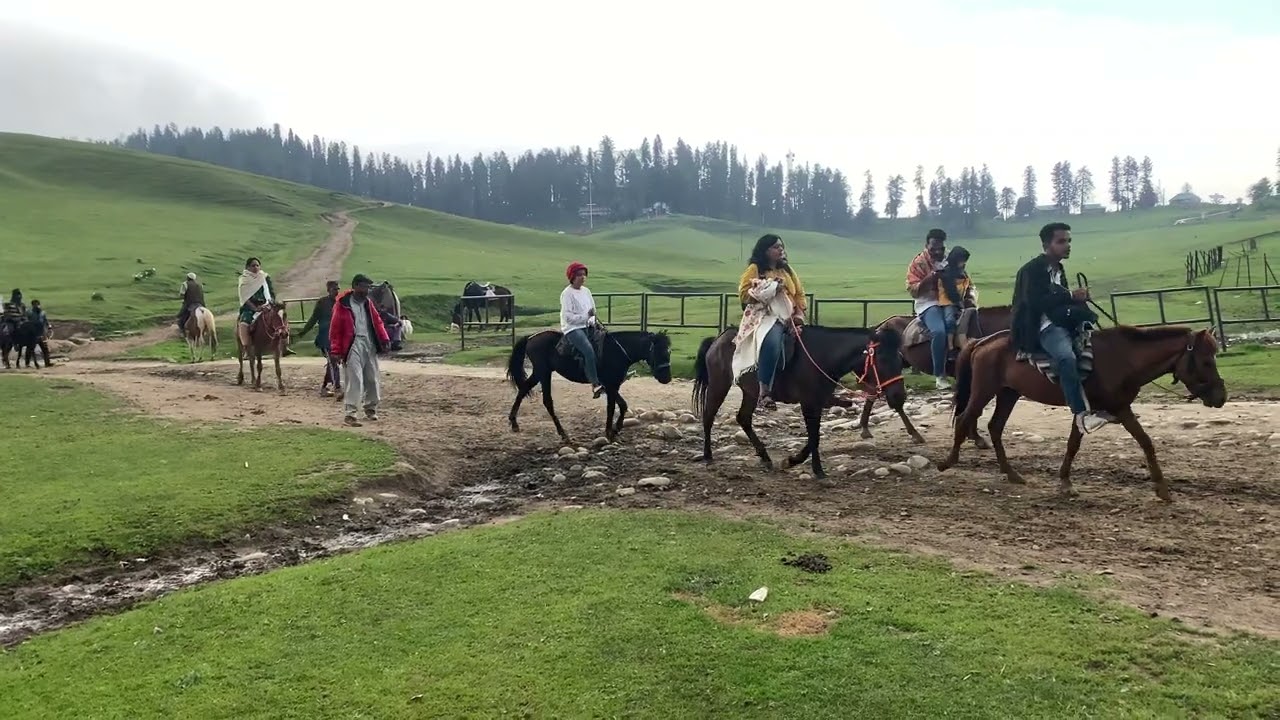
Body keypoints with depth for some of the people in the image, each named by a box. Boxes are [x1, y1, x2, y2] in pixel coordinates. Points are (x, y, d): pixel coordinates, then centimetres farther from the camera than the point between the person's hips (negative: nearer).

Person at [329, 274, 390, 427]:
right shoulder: (342, 304, -8)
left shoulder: (367, 302, 11)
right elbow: (335, 329, -7)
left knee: (372, 378, 12)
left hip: (370, 344, 7)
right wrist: (336, 351, -10)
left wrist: (384, 339, 1)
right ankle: (349, 414, -10)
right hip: (353, 346, -7)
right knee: (355, 380, -13)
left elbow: (377, 321, 15)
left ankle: (371, 409, 28)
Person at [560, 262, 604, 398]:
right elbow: (568, 317, -16)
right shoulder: (567, 294, -9)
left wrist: (594, 321, -1)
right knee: (589, 349, -29)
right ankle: (595, 385, -33)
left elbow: (592, 311, 18)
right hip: (572, 328, -8)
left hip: (587, 326, 8)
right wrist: (586, 316, -23)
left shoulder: (586, 291, 12)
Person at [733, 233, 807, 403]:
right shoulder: (755, 269, 3)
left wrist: (799, 317, 0)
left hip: (786, 319, 8)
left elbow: (799, 294, 18)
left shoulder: (787, 270, 19)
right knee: (772, 342, -37)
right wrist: (772, 288, -12)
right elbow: (743, 294, -6)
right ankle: (764, 390, -39)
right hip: (763, 317, -8)